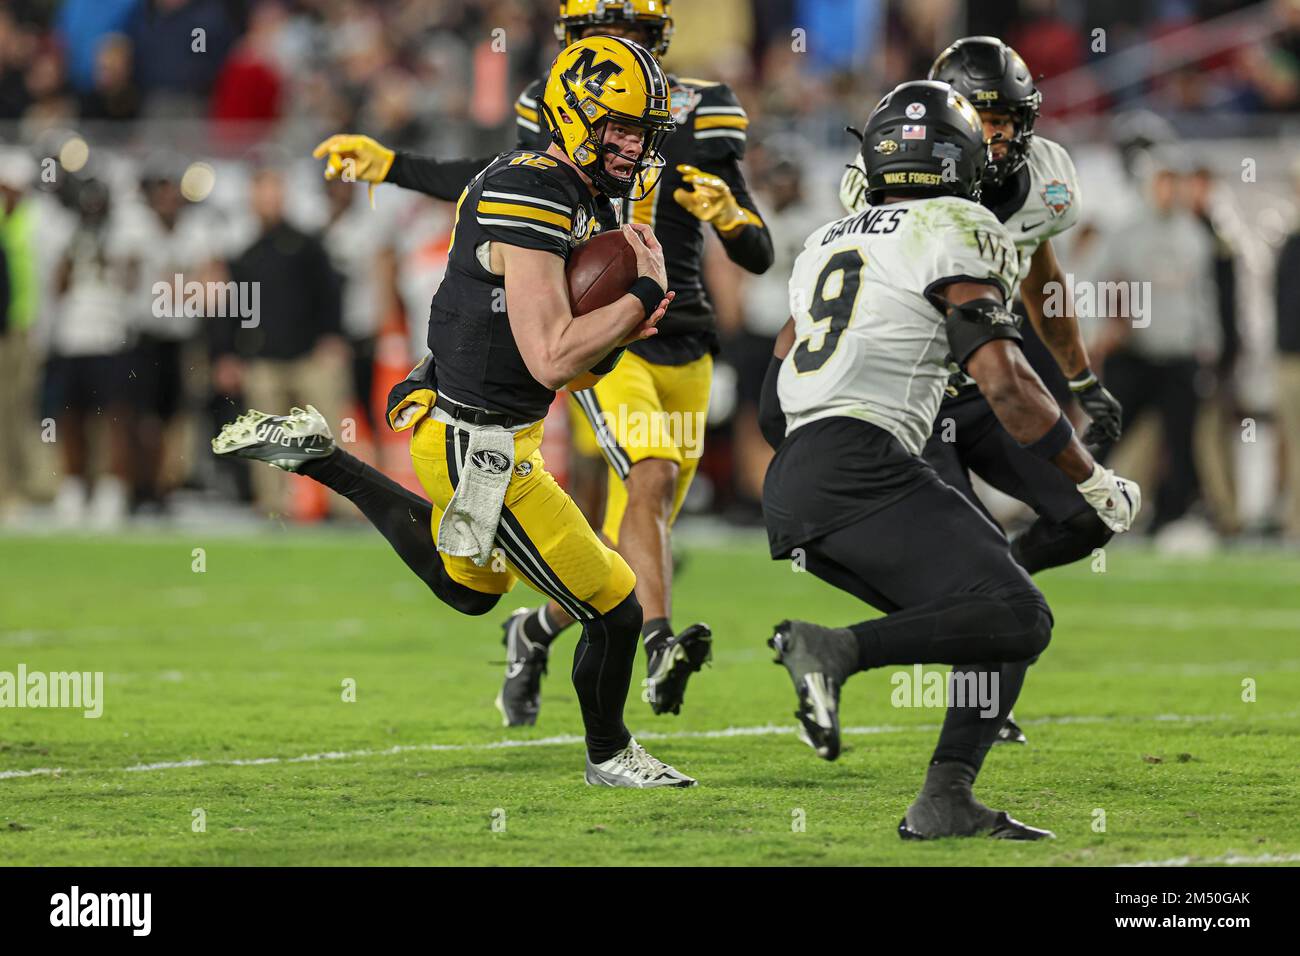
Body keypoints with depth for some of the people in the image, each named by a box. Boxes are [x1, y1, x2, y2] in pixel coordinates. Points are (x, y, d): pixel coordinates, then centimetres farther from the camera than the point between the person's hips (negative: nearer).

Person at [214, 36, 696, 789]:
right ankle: (611, 757, 25)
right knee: (614, 611, 0)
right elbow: (550, 360, -30)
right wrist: (645, 294, -21)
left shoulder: (590, 204, 8)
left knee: (468, 589, 34)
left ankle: (318, 458, 31)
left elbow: (576, 364, 14)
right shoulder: (531, 201, -23)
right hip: (480, 452, -10)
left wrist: (622, 330, -7)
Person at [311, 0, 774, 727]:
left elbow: (761, 258, 0)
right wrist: (387, 167, 26)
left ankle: (537, 631, 31)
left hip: (682, 351, 1)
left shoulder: (696, 118, 1)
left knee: (632, 543, 3)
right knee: (651, 478, -28)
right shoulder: (555, 111, 6)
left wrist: (730, 215, -23)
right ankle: (661, 647, -39)